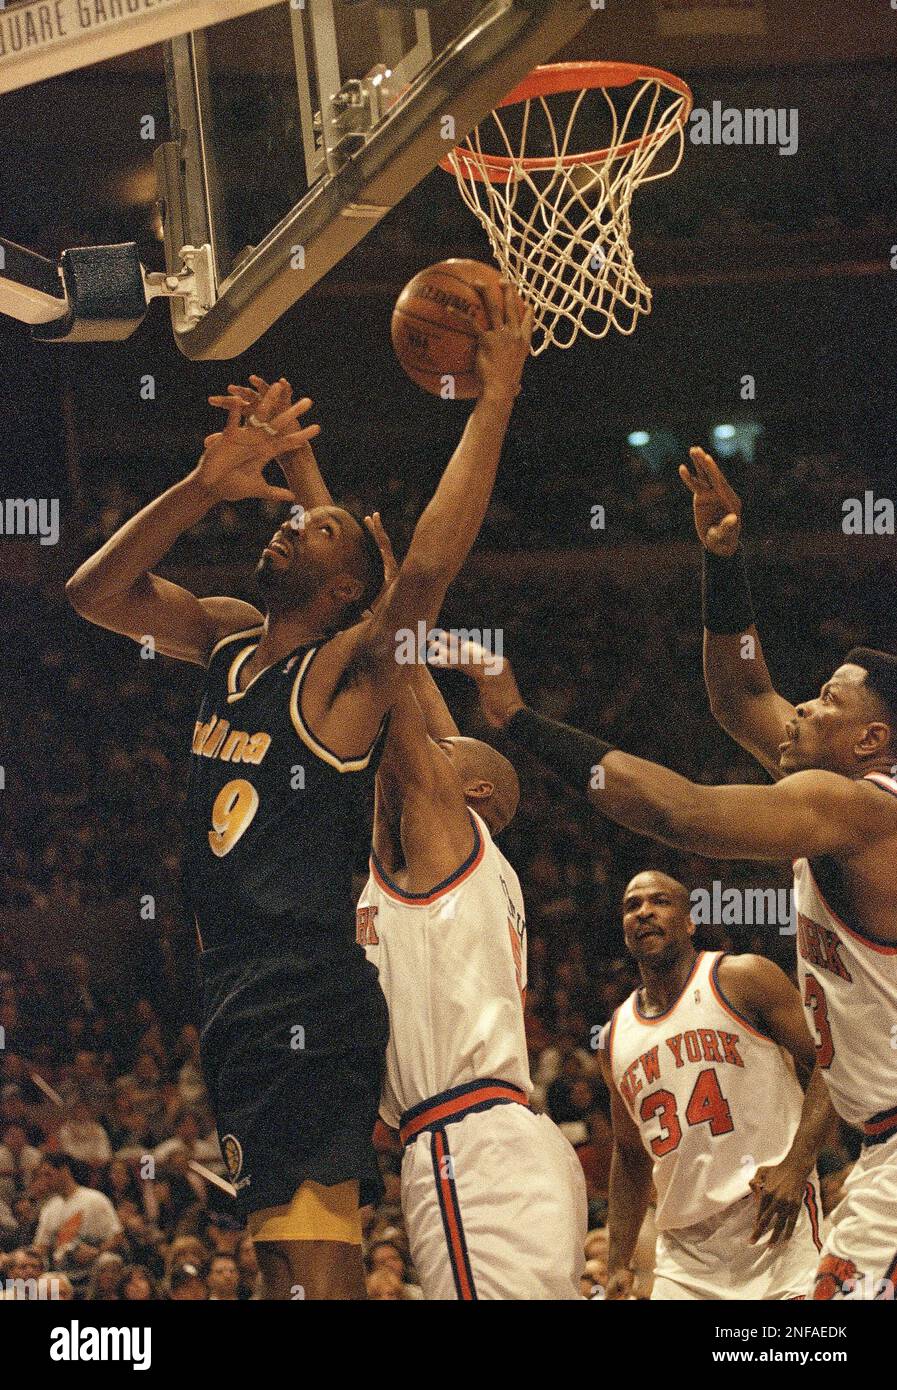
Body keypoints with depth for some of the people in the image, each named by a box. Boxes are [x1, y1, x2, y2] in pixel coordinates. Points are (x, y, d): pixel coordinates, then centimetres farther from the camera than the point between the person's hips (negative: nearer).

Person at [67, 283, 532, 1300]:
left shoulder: (345, 670, -8)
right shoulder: (228, 641, 15)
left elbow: (425, 571, -25)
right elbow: (94, 592, 7)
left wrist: (496, 399, -25)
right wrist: (206, 485, -5)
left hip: (307, 1002, -9)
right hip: (238, 991, 9)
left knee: (315, 1267, -17)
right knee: (287, 1262, 13)